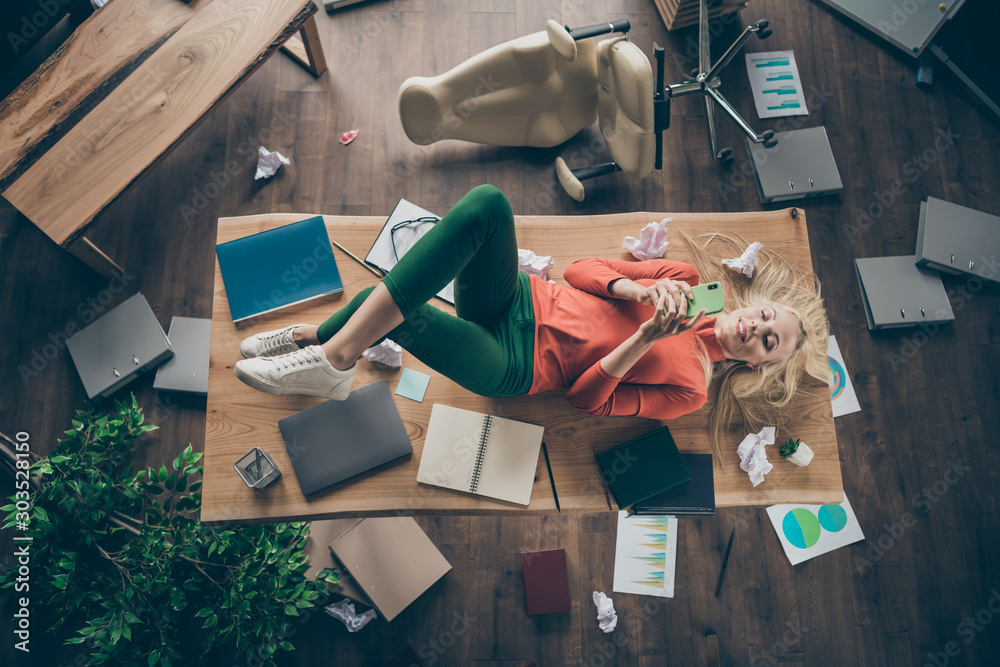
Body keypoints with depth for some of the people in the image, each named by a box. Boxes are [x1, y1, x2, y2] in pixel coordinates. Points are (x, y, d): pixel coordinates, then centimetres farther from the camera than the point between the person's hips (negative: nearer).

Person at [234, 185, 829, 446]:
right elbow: (583, 270, 8)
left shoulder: (689, 388, -2)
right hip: (522, 299, 6)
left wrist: (645, 339, -18)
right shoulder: (688, 281, 12)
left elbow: (589, 398, -8)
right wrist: (637, 291, -10)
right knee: (487, 203, -28)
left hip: (517, 364, -5)